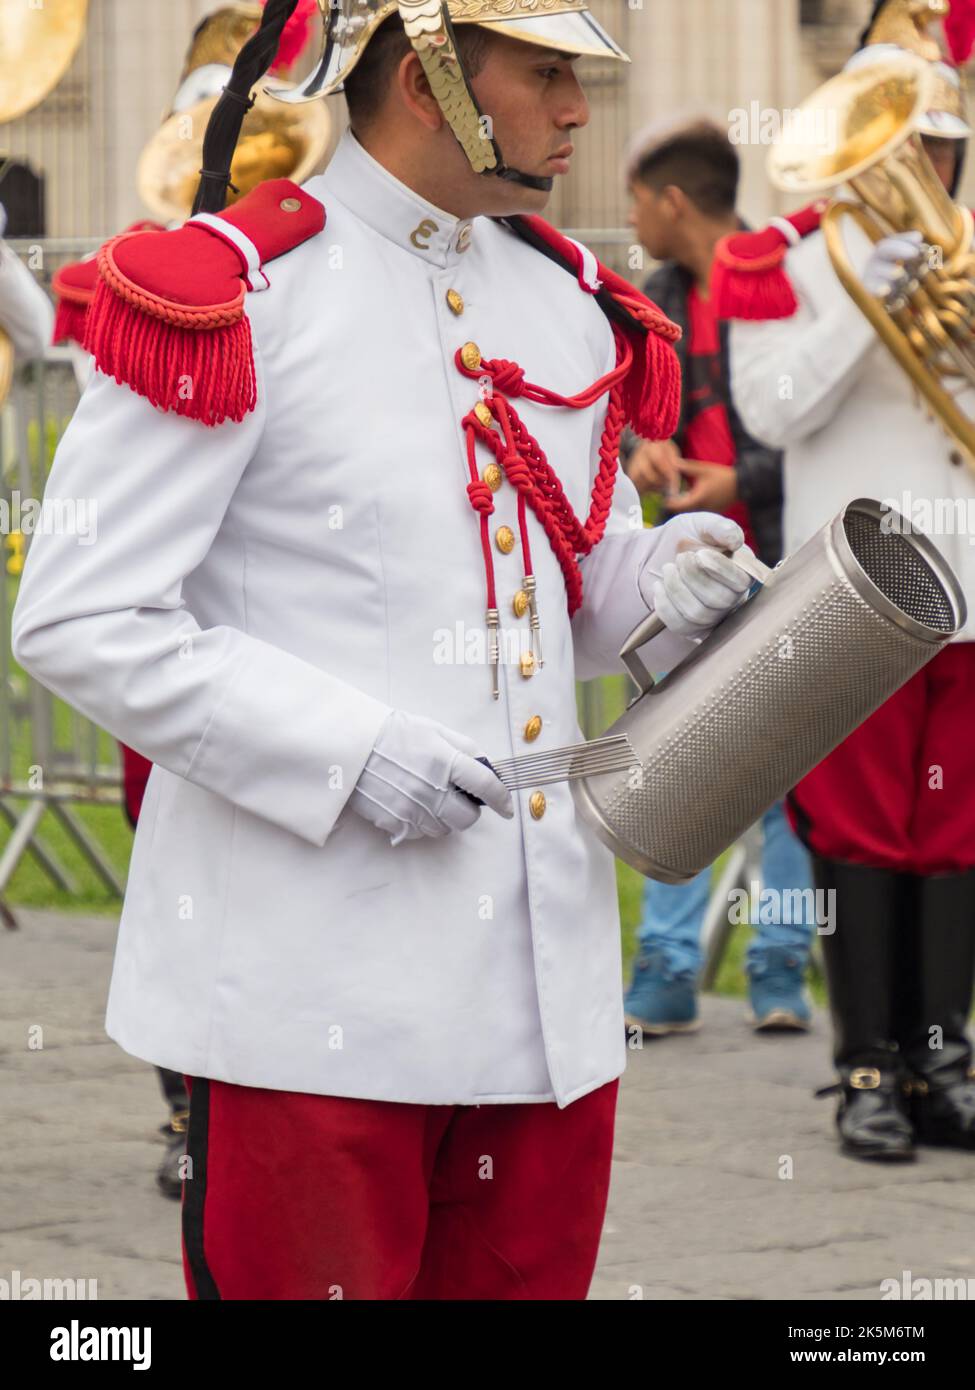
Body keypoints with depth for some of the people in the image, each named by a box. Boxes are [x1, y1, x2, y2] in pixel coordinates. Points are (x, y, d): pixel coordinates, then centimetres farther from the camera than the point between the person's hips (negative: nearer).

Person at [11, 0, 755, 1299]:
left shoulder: (570, 302, 14)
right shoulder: (233, 299, -8)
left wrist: (659, 583, 1)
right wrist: (347, 750, -18)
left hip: (546, 975, 7)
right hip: (315, 984, -7)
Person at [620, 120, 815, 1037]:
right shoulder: (656, 300, 12)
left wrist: (742, 481, -16)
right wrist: (638, 450, -2)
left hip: (782, 559, -6)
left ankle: (780, 967, 7)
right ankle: (667, 974, 3)